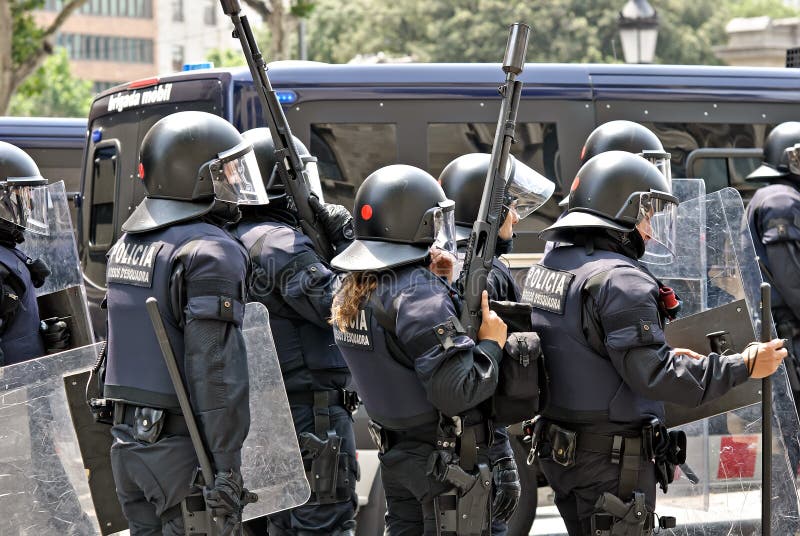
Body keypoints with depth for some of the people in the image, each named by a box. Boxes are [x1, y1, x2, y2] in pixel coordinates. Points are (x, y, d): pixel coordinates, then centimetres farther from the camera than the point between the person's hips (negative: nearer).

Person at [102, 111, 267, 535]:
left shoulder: (127, 245, 13)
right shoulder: (210, 254, -15)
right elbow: (217, 370, -20)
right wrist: (226, 468, -20)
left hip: (127, 440, 8)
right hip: (182, 452, -8)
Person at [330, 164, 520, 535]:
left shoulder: (350, 293, 5)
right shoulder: (419, 293, -22)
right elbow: (456, 390, -26)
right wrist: (492, 343, -11)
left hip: (397, 460, 8)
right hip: (447, 463, -8)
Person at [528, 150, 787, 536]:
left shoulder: (546, 269, 10)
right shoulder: (618, 280, -19)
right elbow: (652, 375, -24)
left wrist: (665, 357, 16)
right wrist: (744, 366, -19)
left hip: (559, 448, 9)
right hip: (611, 460, -9)